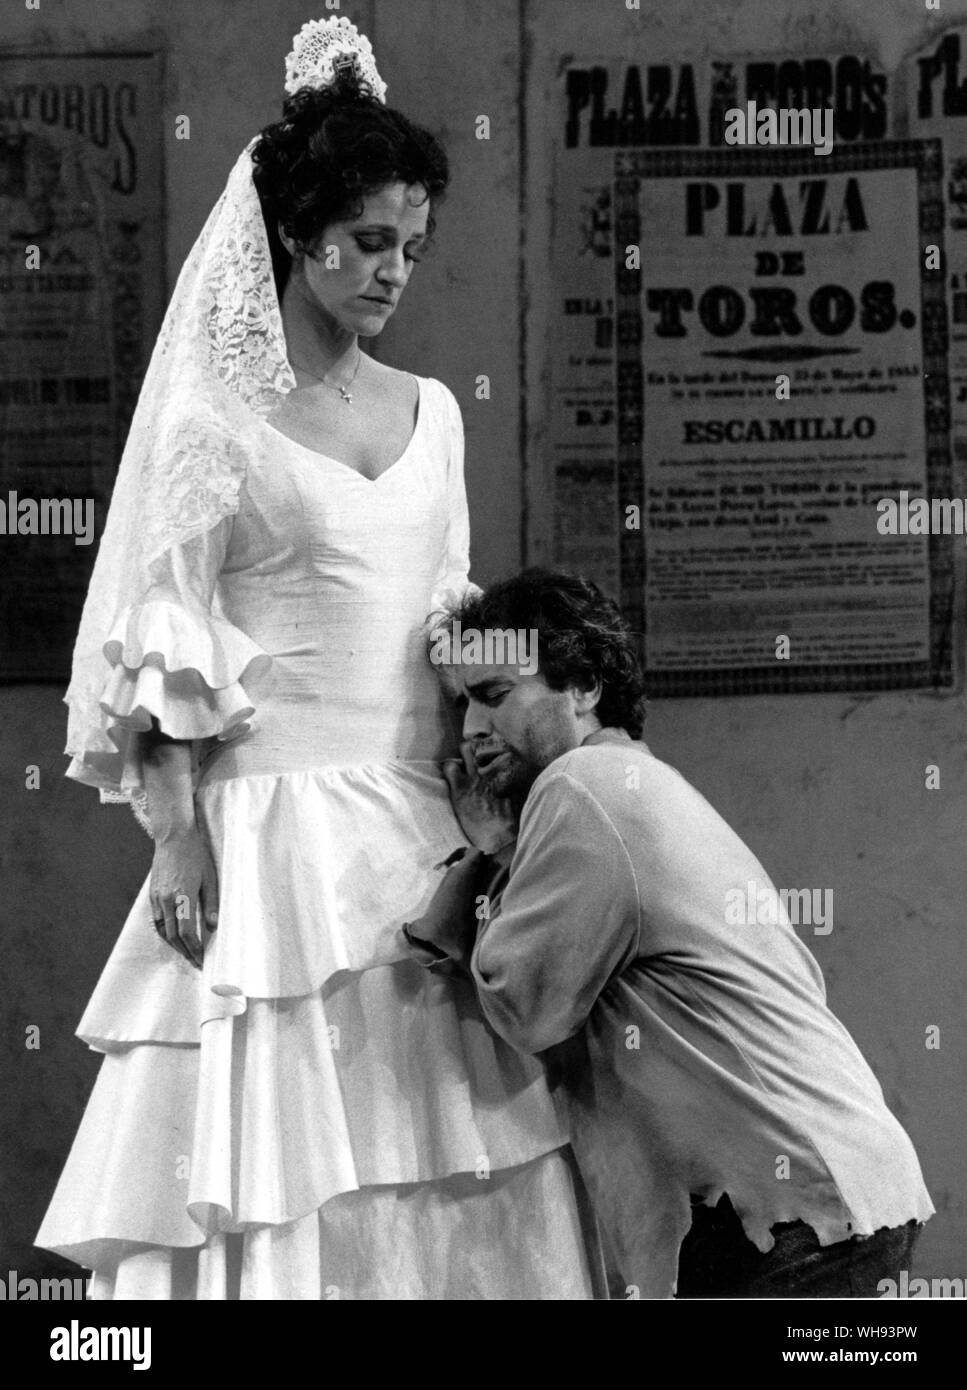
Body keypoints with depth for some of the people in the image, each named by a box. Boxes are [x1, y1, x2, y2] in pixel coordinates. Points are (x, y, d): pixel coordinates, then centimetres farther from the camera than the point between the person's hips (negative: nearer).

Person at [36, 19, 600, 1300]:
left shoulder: (430, 412, 13)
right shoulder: (215, 418, -3)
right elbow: (165, 653, -6)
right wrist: (180, 843, -13)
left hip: (421, 830, 5)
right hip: (274, 826, -5)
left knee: (447, 1175, 3)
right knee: (288, 1172, -4)